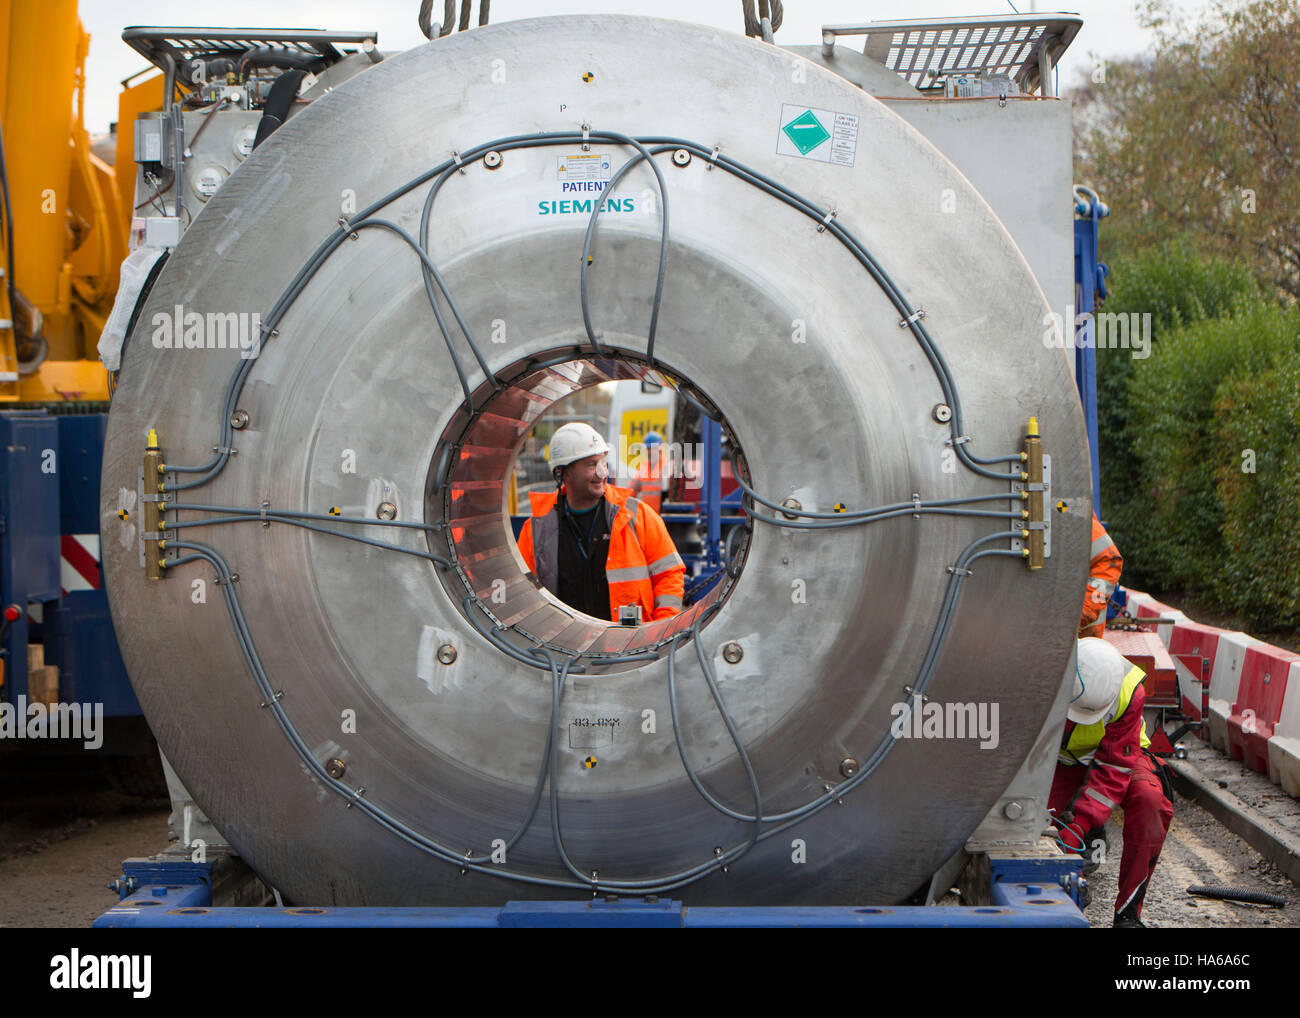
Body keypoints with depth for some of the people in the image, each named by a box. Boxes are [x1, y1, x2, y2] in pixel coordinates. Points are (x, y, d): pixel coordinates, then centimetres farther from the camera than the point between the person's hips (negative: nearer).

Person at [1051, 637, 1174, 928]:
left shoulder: (1129, 694, -32)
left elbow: (1112, 770, -30)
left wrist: (1078, 826, -39)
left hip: (1117, 754, -1)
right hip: (1060, 759, 1)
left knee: (1149, 797, -32)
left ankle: (1128, 912, -24)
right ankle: (1092, 838, 15)